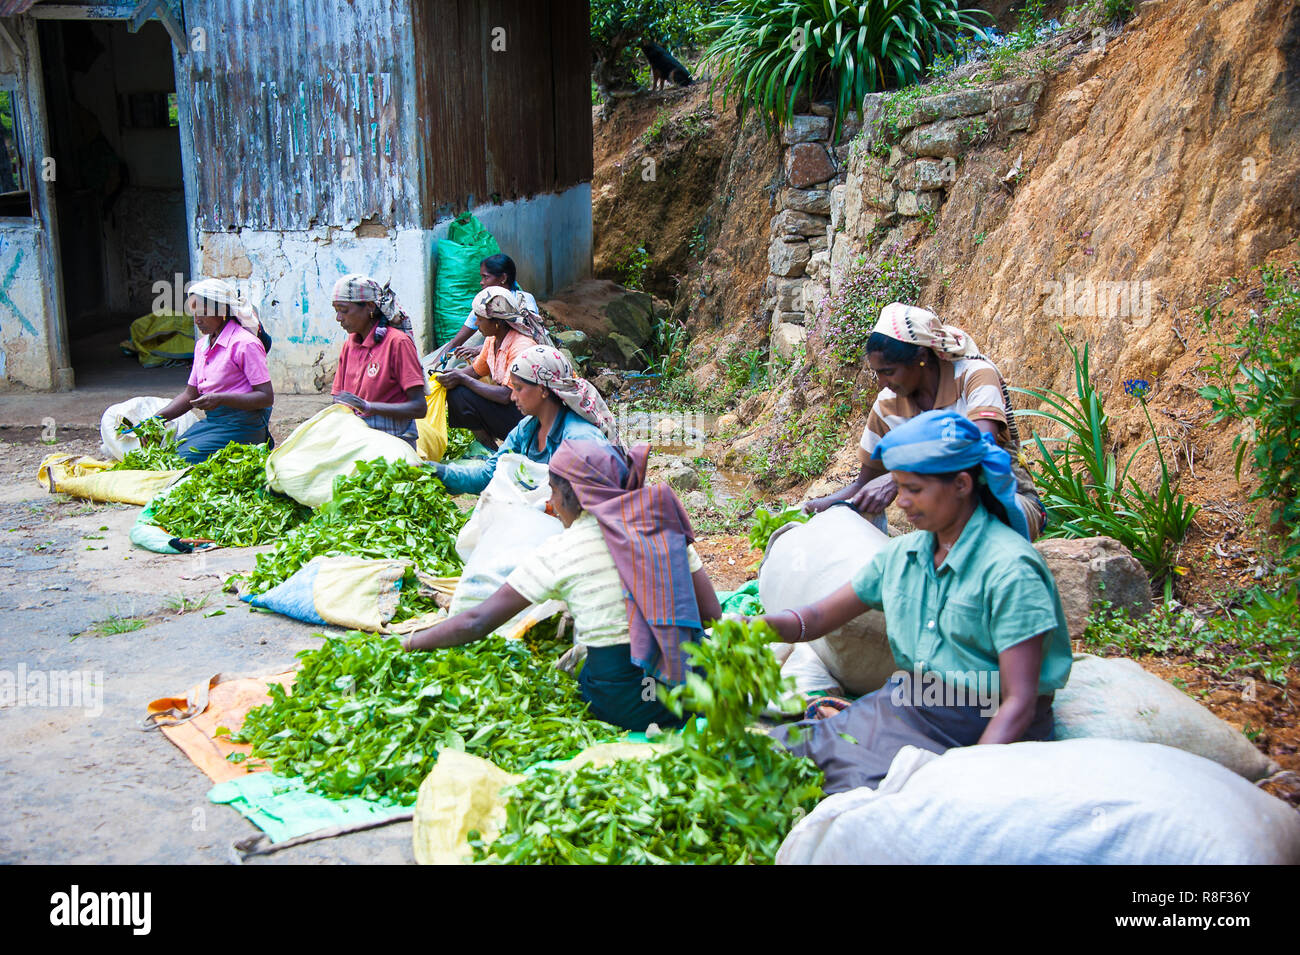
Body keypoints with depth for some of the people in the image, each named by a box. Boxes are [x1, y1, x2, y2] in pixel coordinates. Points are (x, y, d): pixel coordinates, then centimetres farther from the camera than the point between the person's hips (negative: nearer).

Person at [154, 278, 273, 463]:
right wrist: (158, 418, 5)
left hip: (242, 425, -8)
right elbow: (190, 395, 20)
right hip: (211, 421, 8)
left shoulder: (245, 344, -11)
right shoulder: (202, 345, 16)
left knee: (183, 459, -22)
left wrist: (220, 399, -25)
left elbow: (267, 397, -16)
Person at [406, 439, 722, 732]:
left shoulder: (560, 551, -8)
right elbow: (711, 612, 7)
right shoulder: (664, 524, 2)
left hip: (623, 704, -3)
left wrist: (406, 644, 6)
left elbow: (477, 622, -6)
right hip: (693, 684, 4)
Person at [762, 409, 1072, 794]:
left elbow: (1019, 704, -19)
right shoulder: (901, 554, 8)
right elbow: (818, 617, 14)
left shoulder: (1008, 569, -15)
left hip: (980, 731, -6)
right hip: (901, 708, 7)